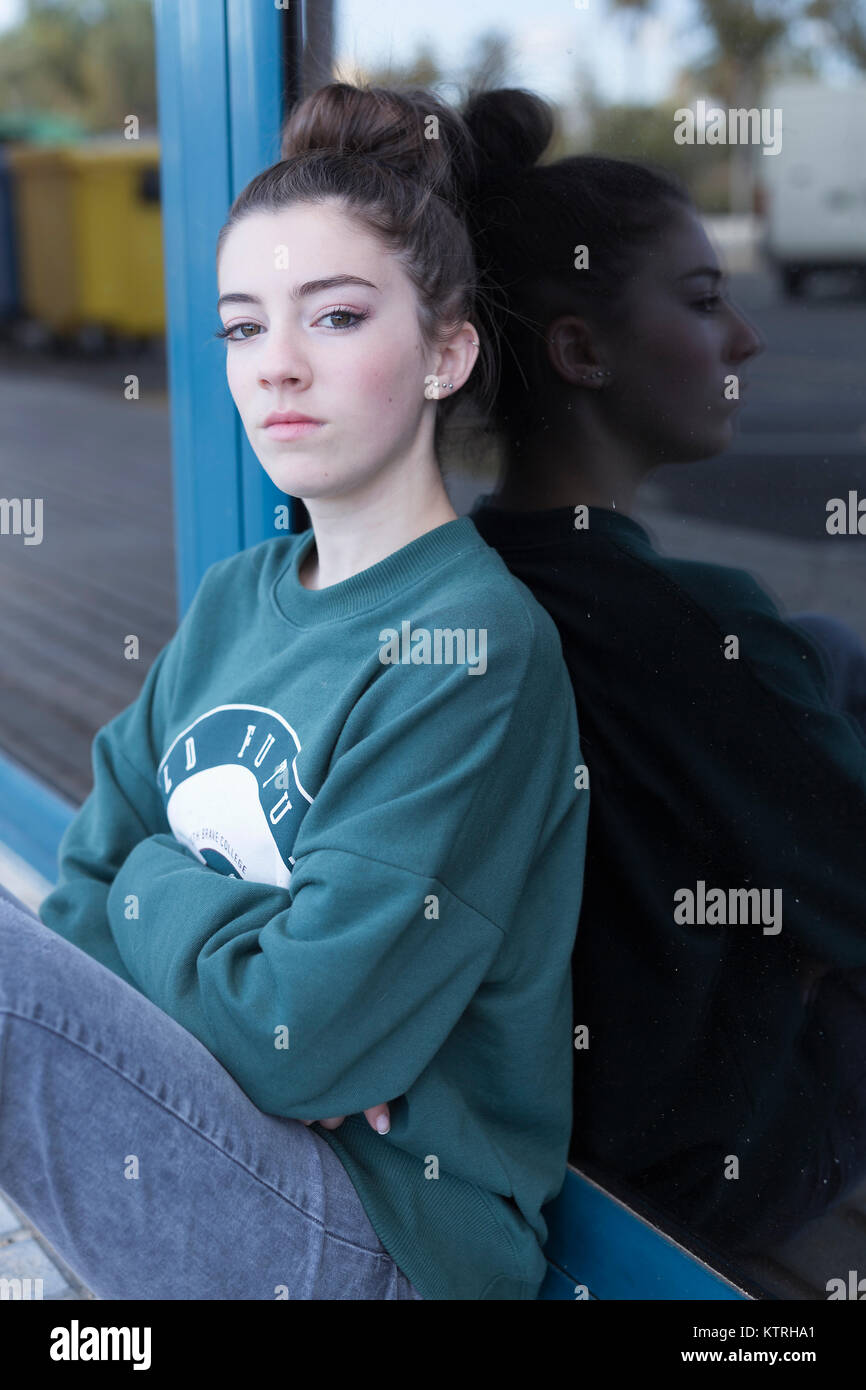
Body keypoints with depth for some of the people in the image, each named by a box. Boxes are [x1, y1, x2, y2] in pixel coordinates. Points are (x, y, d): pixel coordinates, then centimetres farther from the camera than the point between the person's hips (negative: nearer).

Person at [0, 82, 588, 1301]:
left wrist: (157, 886, -4)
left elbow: (302, 1037, -21)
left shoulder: (471, 648, -17)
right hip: (225, 1136, 7)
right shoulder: (238, 596, 7)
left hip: (382, 1234, -7)